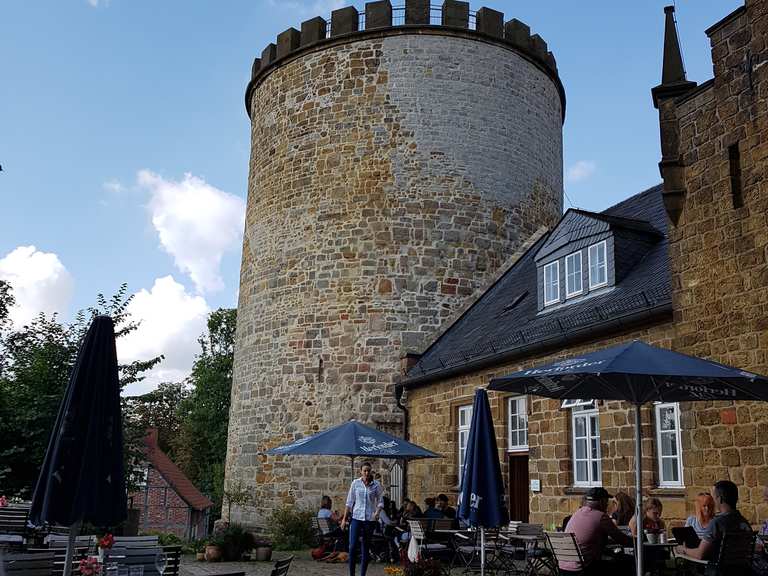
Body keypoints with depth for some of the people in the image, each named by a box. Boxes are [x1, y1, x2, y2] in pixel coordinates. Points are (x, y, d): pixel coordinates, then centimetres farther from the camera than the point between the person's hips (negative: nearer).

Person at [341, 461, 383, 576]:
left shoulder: (376, 485, 1)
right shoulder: (355, 483, 1)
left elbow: (380, 502, 4)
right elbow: (349, 502, 5)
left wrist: (377, 512, -15)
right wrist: (344, 518, 4)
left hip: (370, 519, 0)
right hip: (356, 518, 0)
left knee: (365, 548, 6)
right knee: (353, 546, -9)